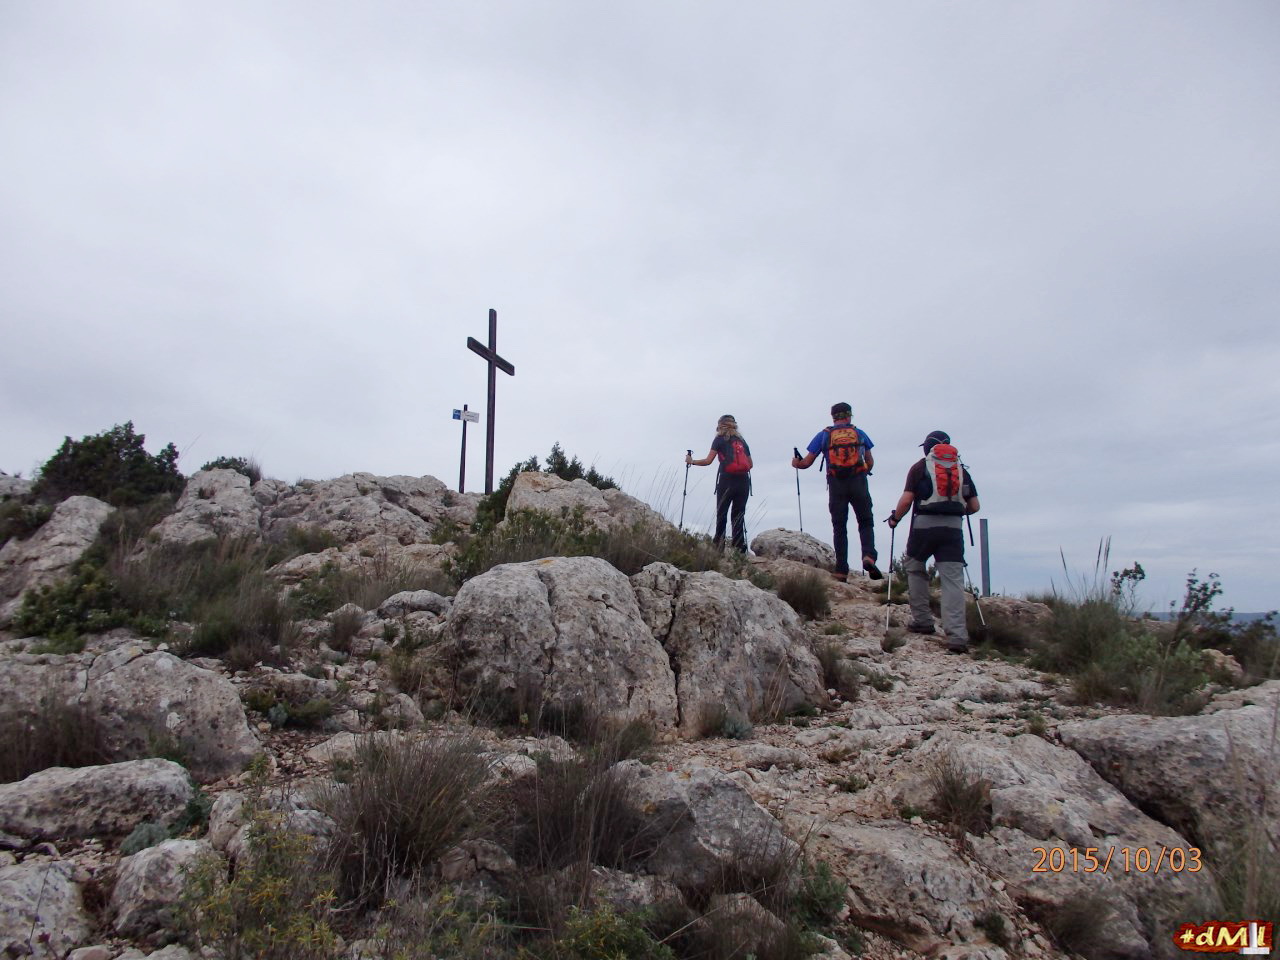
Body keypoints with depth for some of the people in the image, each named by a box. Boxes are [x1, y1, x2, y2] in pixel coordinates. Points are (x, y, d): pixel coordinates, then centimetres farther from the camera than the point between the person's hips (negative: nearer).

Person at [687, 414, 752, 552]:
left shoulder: (720, 439, 3)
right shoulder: (741, 440, 16)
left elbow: (708, 461, -3)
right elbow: (750, 464, 17)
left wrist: (691, 461, 10)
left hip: (727, 481, -4)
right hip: (743, 481, 4)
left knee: (721, 515, 3)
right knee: (739, 515, 7)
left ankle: (719, 547, -1)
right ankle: (739, 548, 1)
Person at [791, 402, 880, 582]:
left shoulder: (824, 435, 6)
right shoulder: (859, 433, 10)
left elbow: (806, 462, 5)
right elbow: (870, 462, 13)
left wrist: (796, 463, 27)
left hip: (836, 485, 0)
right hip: (858, 483, 0)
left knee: (839, 527, 7)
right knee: (866, 522, 10)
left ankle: (842, 570, 5)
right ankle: (869, 556, -16)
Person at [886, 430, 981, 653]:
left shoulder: (920, 467, 5)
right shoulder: (961, 469, 14)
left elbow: (907, 499, -4)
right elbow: (974, 506, 12)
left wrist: (895, 518, 13)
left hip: (925, 525, -2)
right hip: (954, 528, 2)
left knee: (914, 568, 18)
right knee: (953, 579, -2)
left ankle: (922, 621, 16)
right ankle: (957, 636, -10)